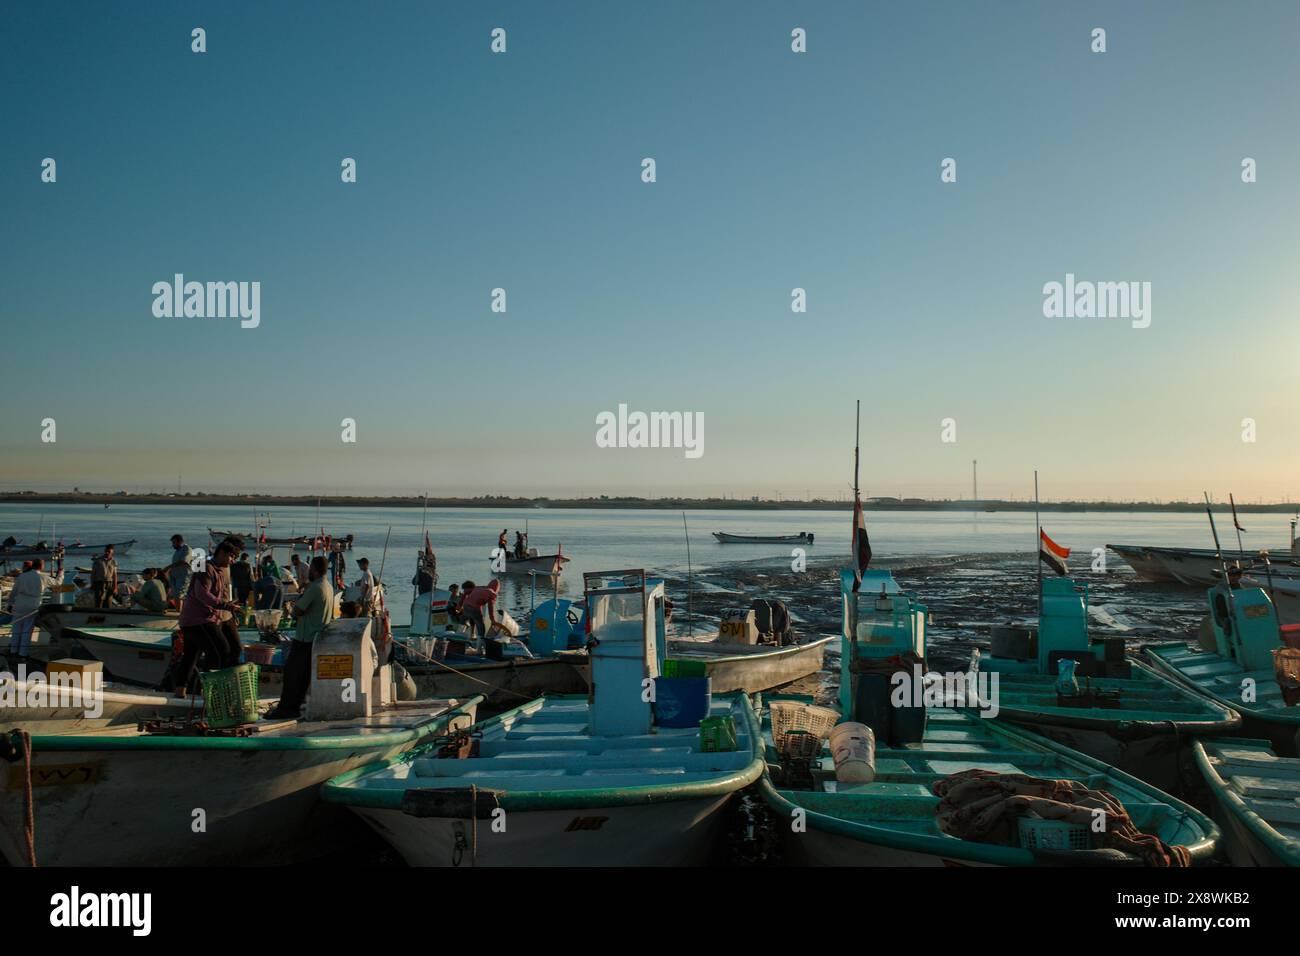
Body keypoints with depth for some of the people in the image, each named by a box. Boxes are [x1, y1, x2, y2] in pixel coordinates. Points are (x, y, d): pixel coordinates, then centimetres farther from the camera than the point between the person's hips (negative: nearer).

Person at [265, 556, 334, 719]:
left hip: (306, 638, -9)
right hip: (319, 637, 9)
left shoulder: (314, 588, -19)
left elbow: (297, 611, -18)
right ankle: (295, 705, 19)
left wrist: (296, 603, 2)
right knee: (305, 673, 13)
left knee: (292, 671, -4)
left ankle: (286, 708, -2)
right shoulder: (329, 587, 11)